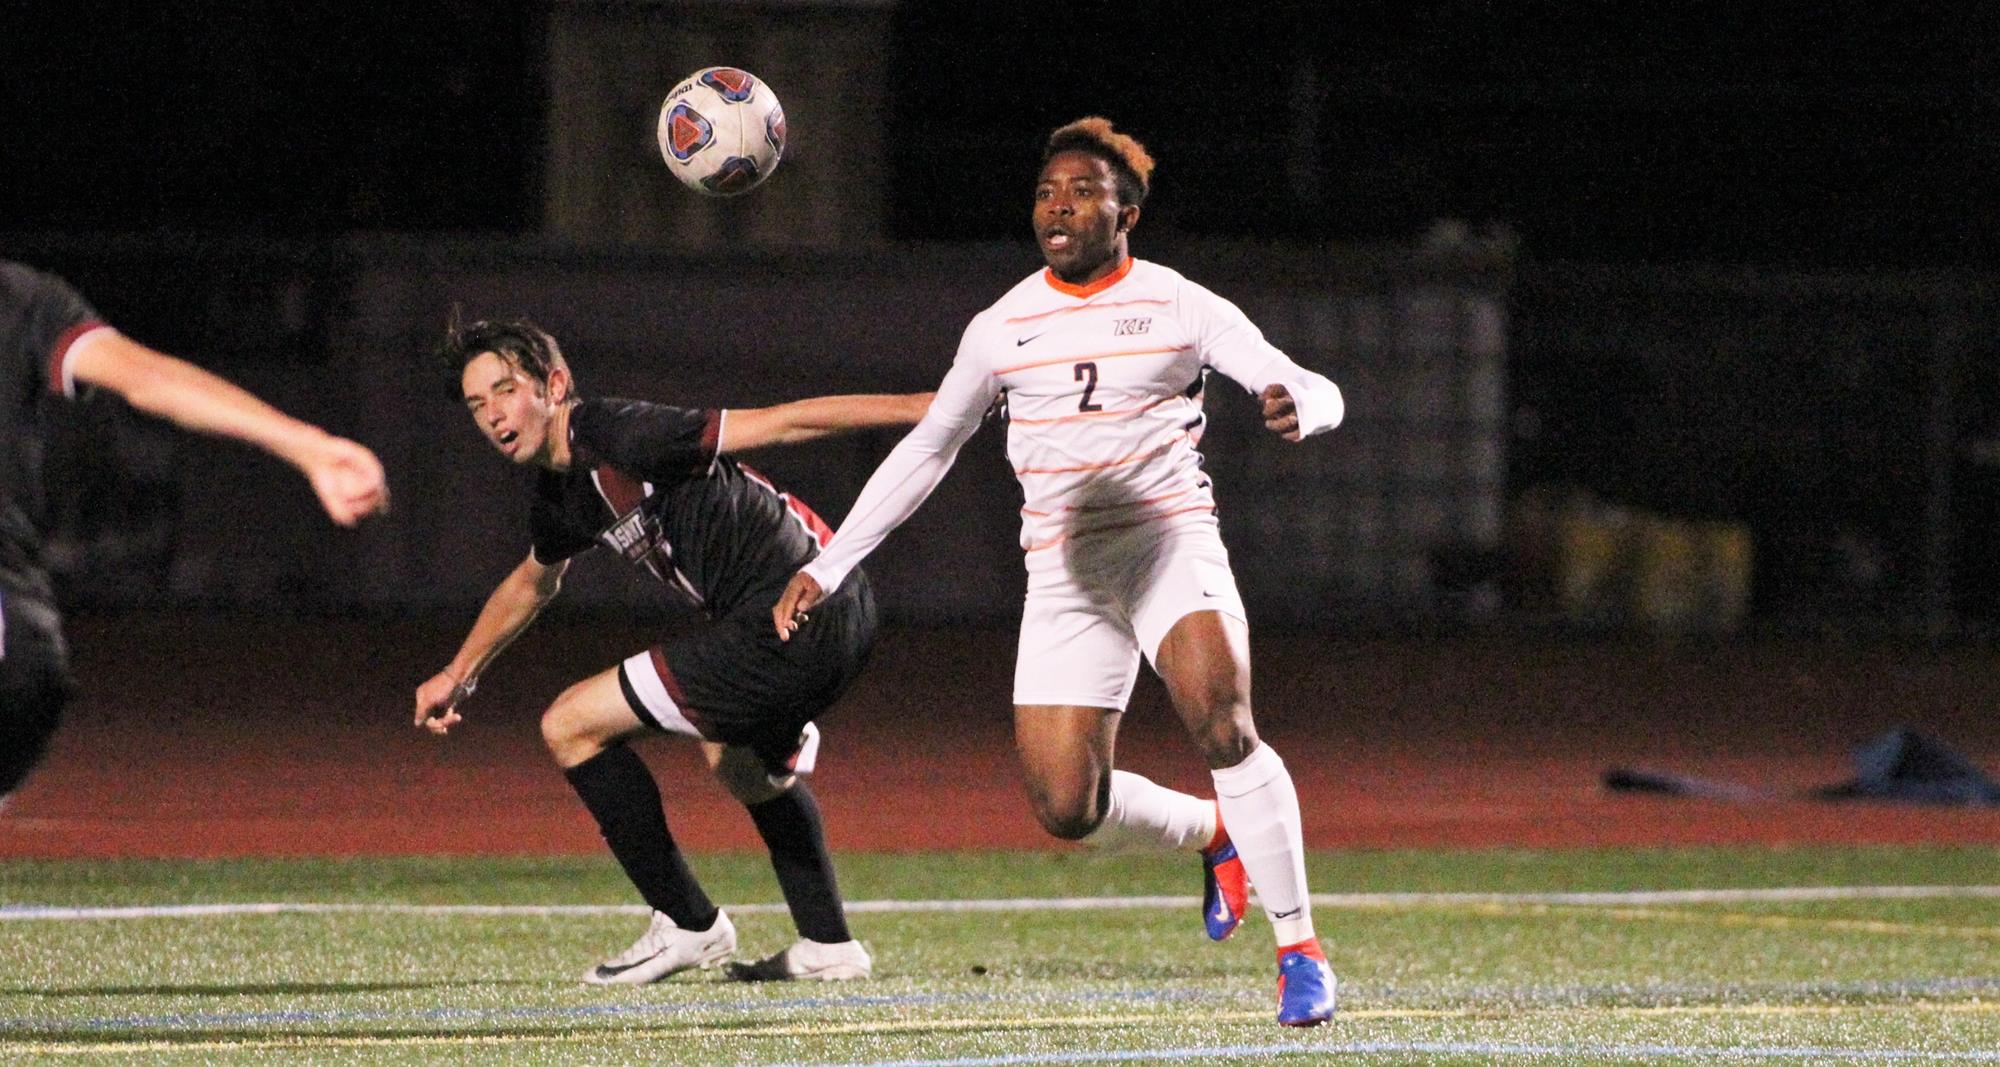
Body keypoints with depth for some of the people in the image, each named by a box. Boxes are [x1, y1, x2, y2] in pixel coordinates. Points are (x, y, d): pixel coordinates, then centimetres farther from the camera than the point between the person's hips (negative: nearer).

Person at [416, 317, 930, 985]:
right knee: (741, 764, 39)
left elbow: (783, 423, -16)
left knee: (571, 725, -3)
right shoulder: (563, 492, 14)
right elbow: (532, 582, 38)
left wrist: (919, 408, -17)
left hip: (792, 623, -10)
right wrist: (460, 673, 45)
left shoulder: (618, 436, -15)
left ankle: (687, 925, 3)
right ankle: (827, 946, 43)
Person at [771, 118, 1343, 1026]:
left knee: (1221, 724, -30)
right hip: (1063, 569, 3)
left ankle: (1300, 951, -19)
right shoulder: (1002, 329, 9)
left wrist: (1298, 407, -33)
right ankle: (1214, 836, 25)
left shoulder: (1182, 309, 0)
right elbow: (926, 449, 19)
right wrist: (827, 568, 15)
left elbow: (1316, 391, -6)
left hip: (1170, 540, -3)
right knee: (1066, 808, -7)